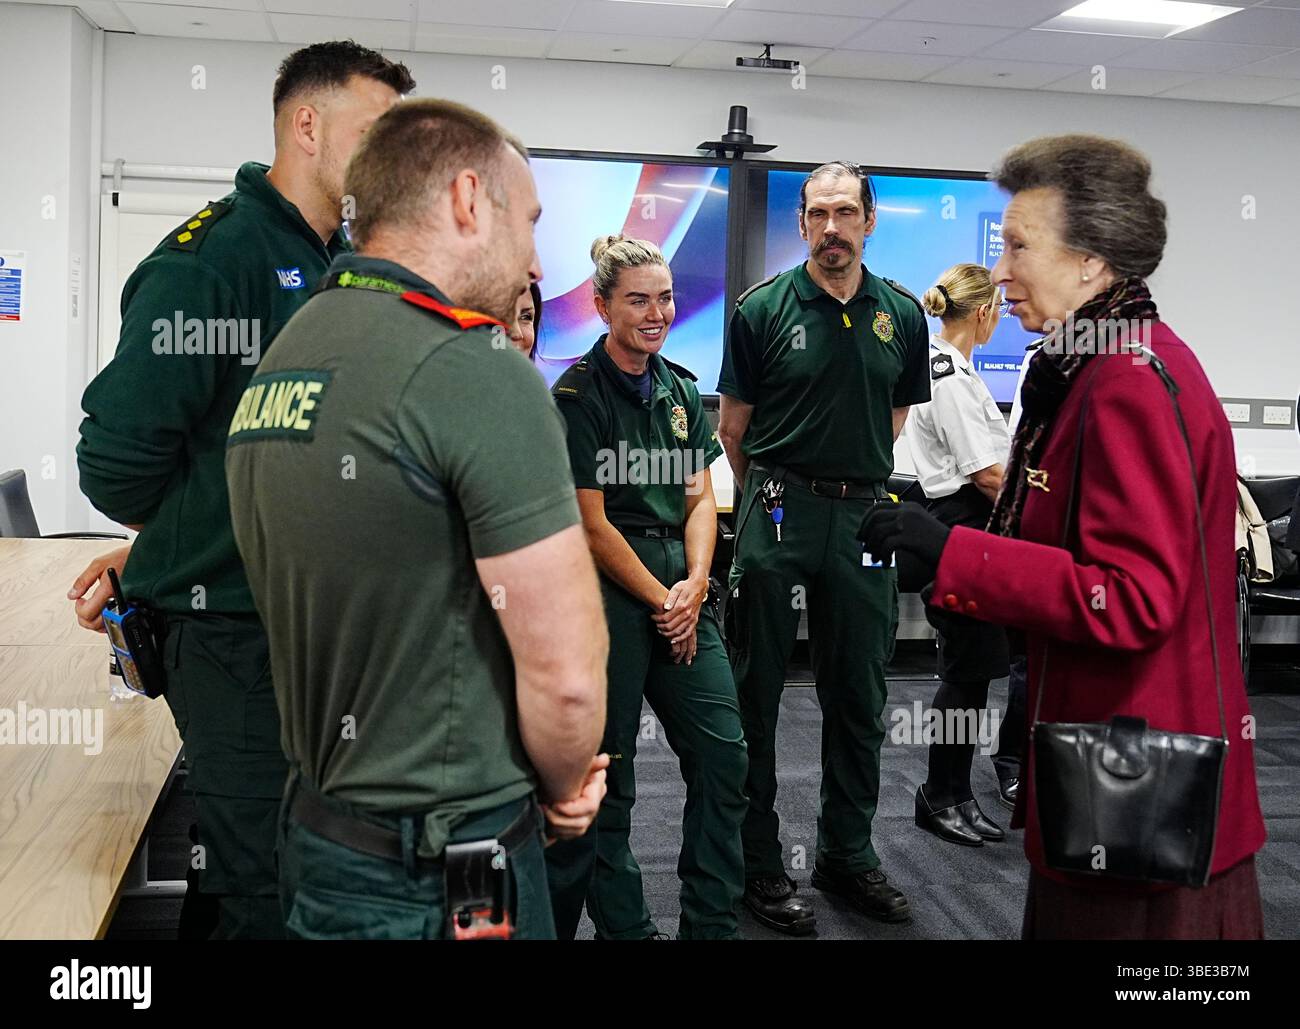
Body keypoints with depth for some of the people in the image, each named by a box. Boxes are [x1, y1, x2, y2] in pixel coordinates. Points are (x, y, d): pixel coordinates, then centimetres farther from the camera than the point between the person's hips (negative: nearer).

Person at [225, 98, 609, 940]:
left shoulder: (276, 364, 7)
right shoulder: (477, 374, -20)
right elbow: (566, 673, -22)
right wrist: (565, 787, -1)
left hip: (317, 831, 8)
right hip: (445, 881, -8)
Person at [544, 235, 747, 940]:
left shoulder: (681, 390, 13)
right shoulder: (578, 394, -7)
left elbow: (699, 497, 12)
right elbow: (592, 523, -10)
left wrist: (694, 584, -4)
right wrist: (661, 602, -9)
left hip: (682, 593, 6)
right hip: (608, 590, -6)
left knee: (723, 752, 4)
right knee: (609, 770, 2)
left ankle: (712, 925, 18)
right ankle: (623, 924, 18)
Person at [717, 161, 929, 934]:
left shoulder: (902, 314, 6)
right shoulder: (763, 309, -3)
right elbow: (734, 423, 4)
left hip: (863, 515, 3)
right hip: (777, 515, -3)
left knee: (859, 697, 11)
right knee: (757, 690, 3)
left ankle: (849, 853, 25)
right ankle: (758, 860, 15)